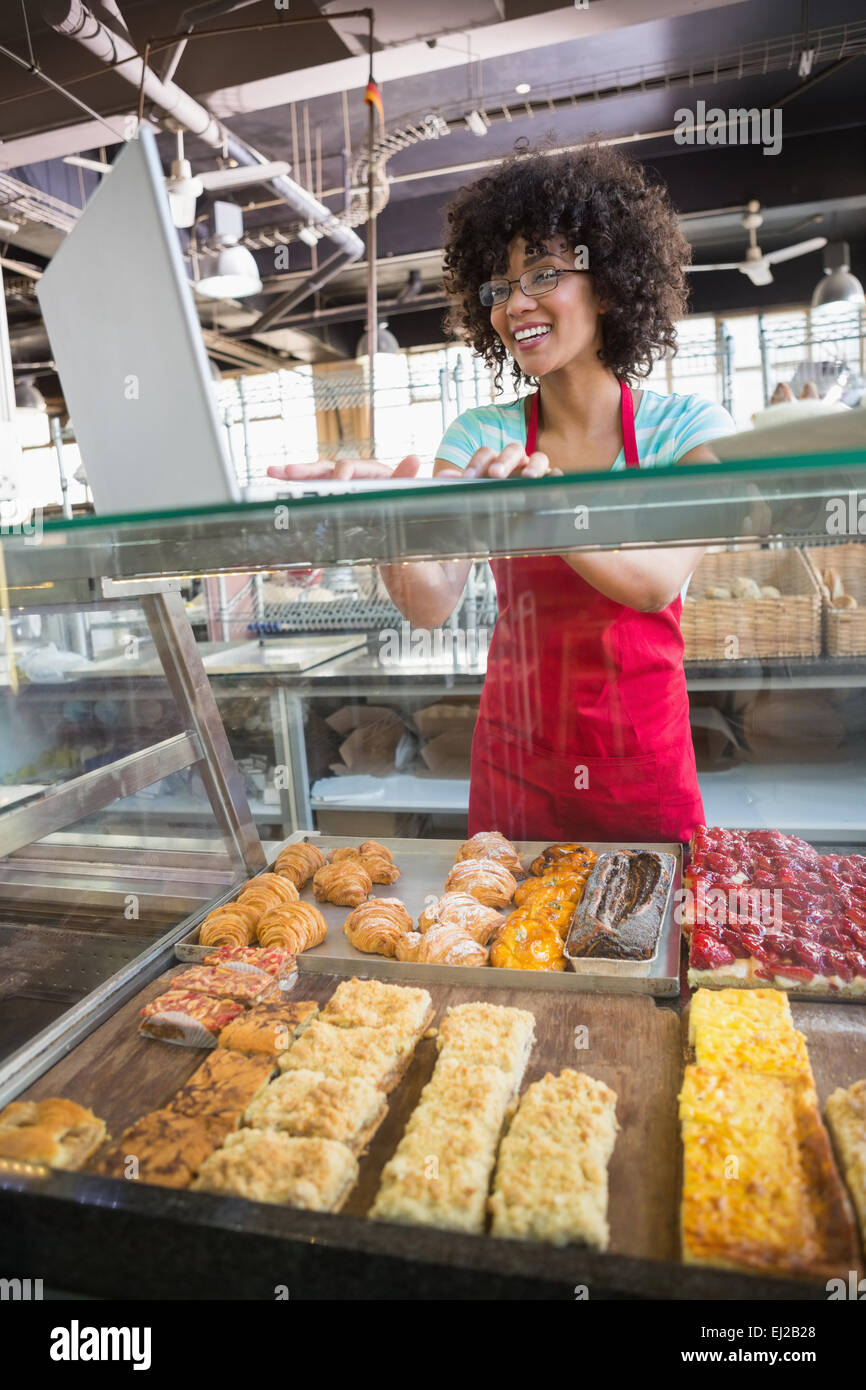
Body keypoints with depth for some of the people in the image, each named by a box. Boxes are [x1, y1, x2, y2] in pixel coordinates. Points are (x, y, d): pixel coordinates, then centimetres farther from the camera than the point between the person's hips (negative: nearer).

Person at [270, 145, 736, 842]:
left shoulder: (688, 426, -5)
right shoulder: (480, 437, 0)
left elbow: (658, 580, -23)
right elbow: (433, 602, -14)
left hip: (644, 765, -1)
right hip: (515, 764, 2)